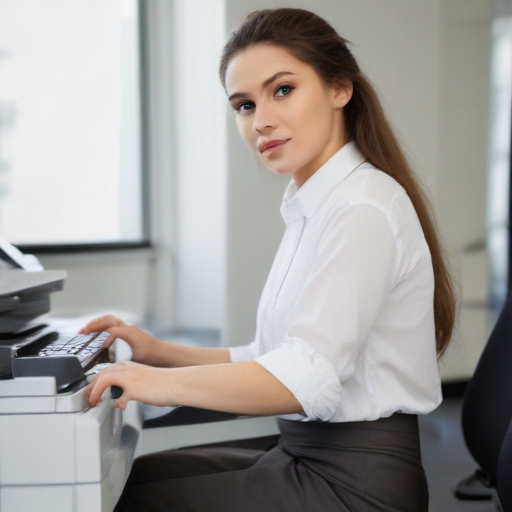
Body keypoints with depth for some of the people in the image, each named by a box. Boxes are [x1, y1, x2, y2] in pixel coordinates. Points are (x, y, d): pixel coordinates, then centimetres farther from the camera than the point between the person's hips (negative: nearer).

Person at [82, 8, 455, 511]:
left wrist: (166, 383, -29)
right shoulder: (312, 210, 14)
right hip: (304, 457, 9)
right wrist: (162, 353, 12)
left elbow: (309, 375, -29)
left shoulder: (362, 206, -18)